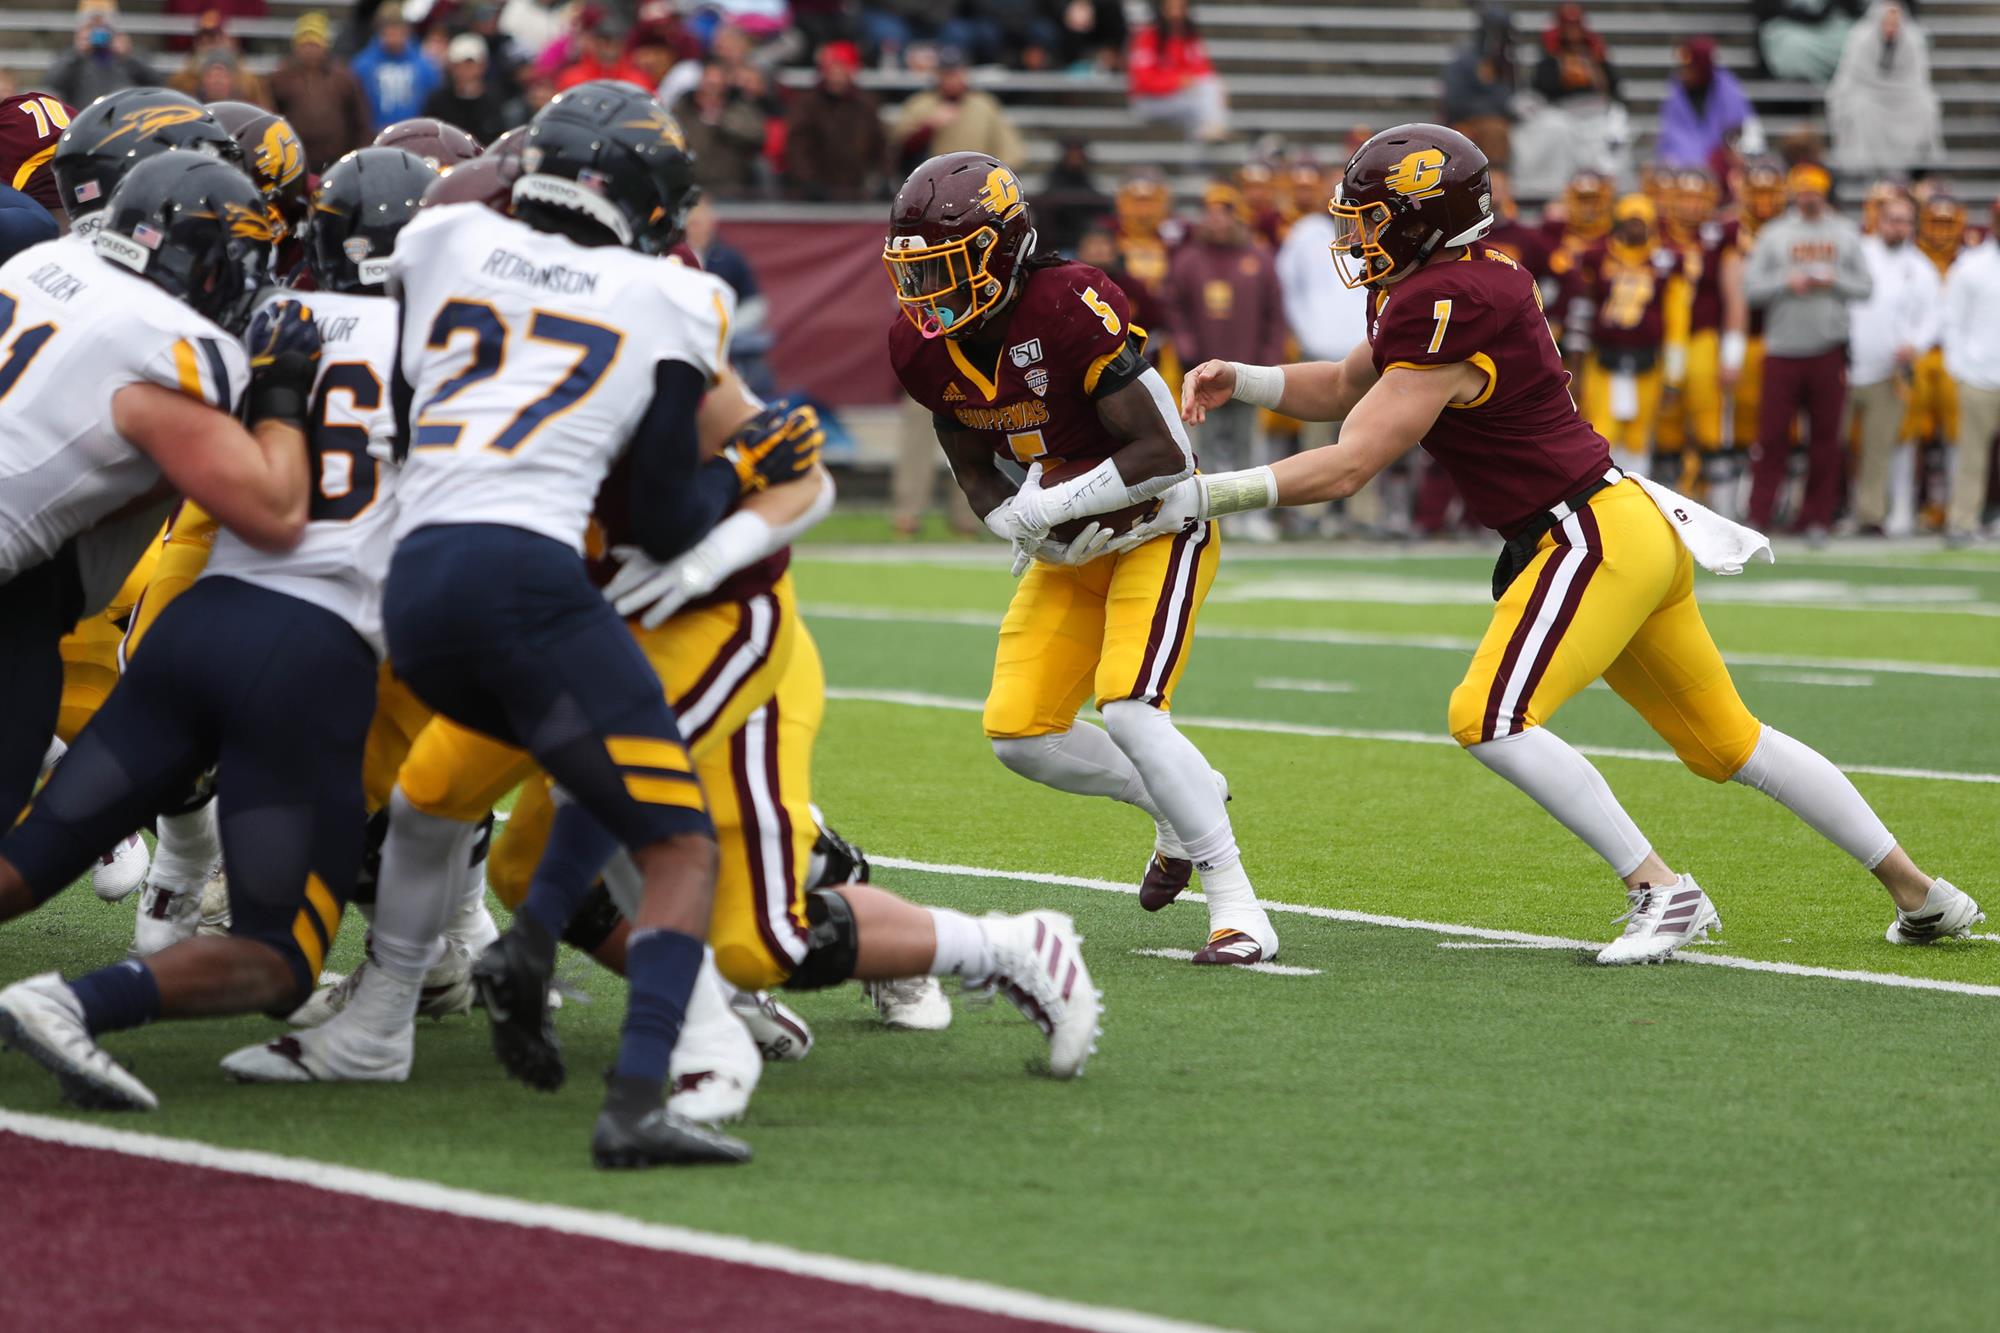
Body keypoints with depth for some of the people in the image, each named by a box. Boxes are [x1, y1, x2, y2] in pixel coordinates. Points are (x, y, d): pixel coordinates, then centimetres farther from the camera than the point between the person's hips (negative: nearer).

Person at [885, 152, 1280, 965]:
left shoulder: (1071, 310, -29)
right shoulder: (925, 348, -7)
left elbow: (1167, 455, -26)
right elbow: (977, 471, 7)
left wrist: (1051, 507, -25)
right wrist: (1026, 529, -14)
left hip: (1157, 527, -7)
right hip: (1068, 549, 7)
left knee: (1128, 708, -23)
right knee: (1019, 736, 1)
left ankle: (1236, 905, -12)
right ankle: (1180, 803, 26)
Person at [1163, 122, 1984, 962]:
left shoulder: (1444, 312, -19)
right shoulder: (1448, 293, 10)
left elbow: (1346, 467, -22)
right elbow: (1344, 390, 24)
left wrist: (1199, 497, -20)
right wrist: (1240, 381, 8)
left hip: (1594, 540, -10)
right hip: (1626, 524, 10)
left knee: (1490, 719, -16)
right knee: (1725, 742, 16)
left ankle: (1661, 891, -11)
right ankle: (1923, 895, 23)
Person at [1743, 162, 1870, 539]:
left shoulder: (1846, 235, 10)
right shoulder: (1774, 235, 6)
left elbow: (1865, 287, 8)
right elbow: (1751, 286, 1)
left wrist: (1834, 282, -10)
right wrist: (1787, 284, -14)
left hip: (1829, 349, 1)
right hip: (1782, 348, -1)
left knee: (1825, 435, 2)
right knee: (1772, 433, -4)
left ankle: (1817, 518, 9)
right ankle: (1759, 513, 2)